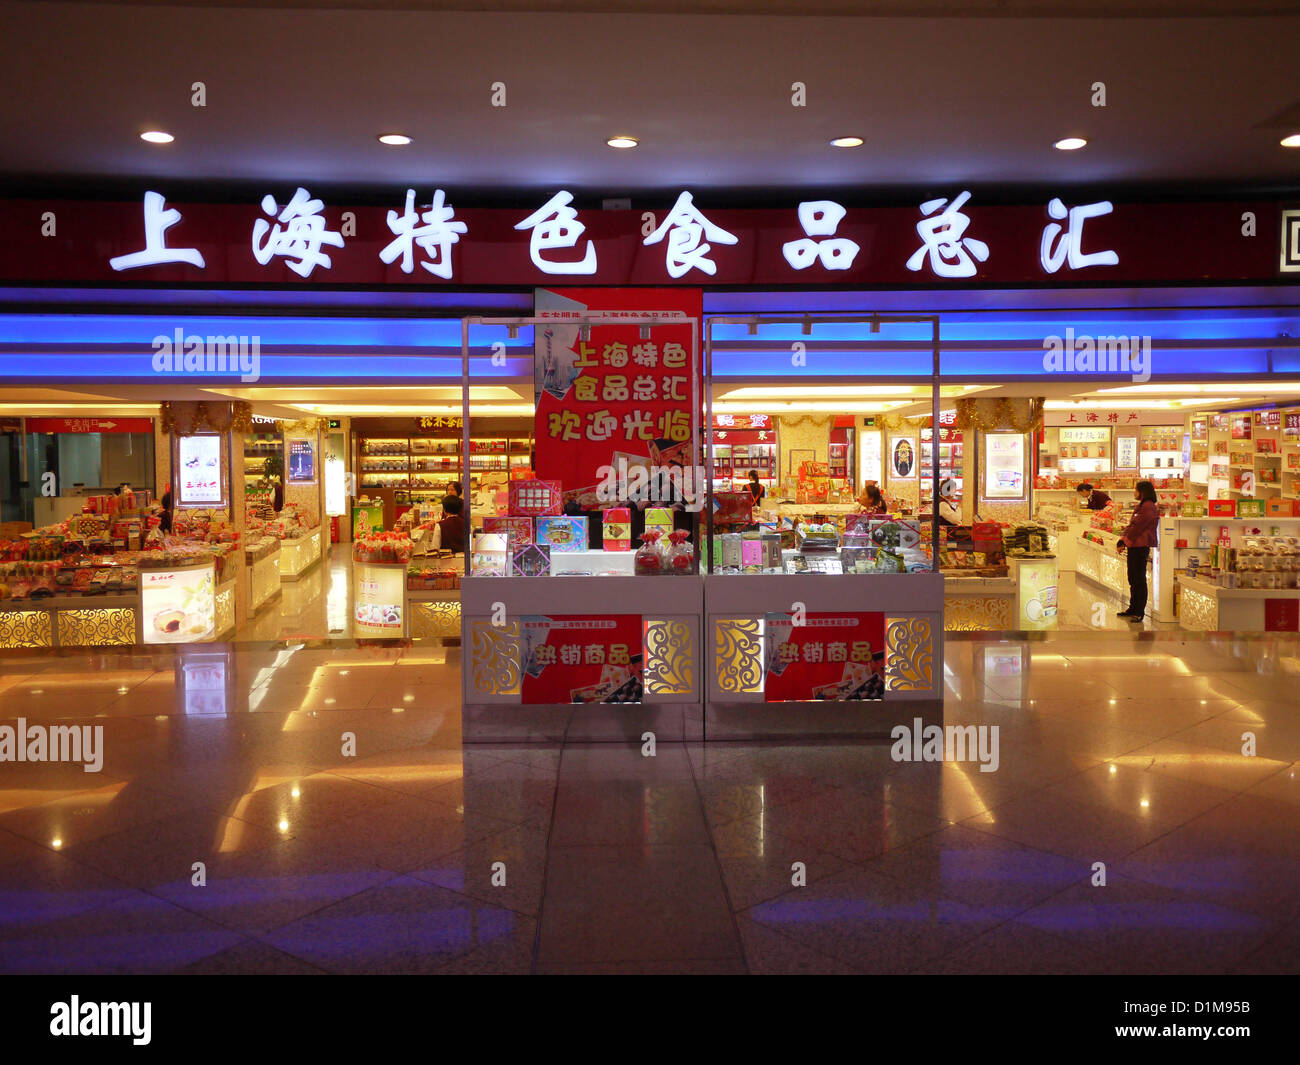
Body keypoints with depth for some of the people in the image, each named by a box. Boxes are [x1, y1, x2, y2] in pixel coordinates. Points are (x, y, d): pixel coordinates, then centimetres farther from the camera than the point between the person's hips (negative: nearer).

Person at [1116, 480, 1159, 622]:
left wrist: (1125, 542, -14)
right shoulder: (1141, 506, 18)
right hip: (1134, 546, 10)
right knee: (1133, 579, 15)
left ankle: (1140, 612, -1)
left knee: (1139, 580, -5)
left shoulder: (1149, 507, -14)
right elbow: (1131, 525, 18)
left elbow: (1138, 527, -18)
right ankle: (1133, 609, 24)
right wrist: (1122, 541, 8)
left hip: (1141, 546, -10)